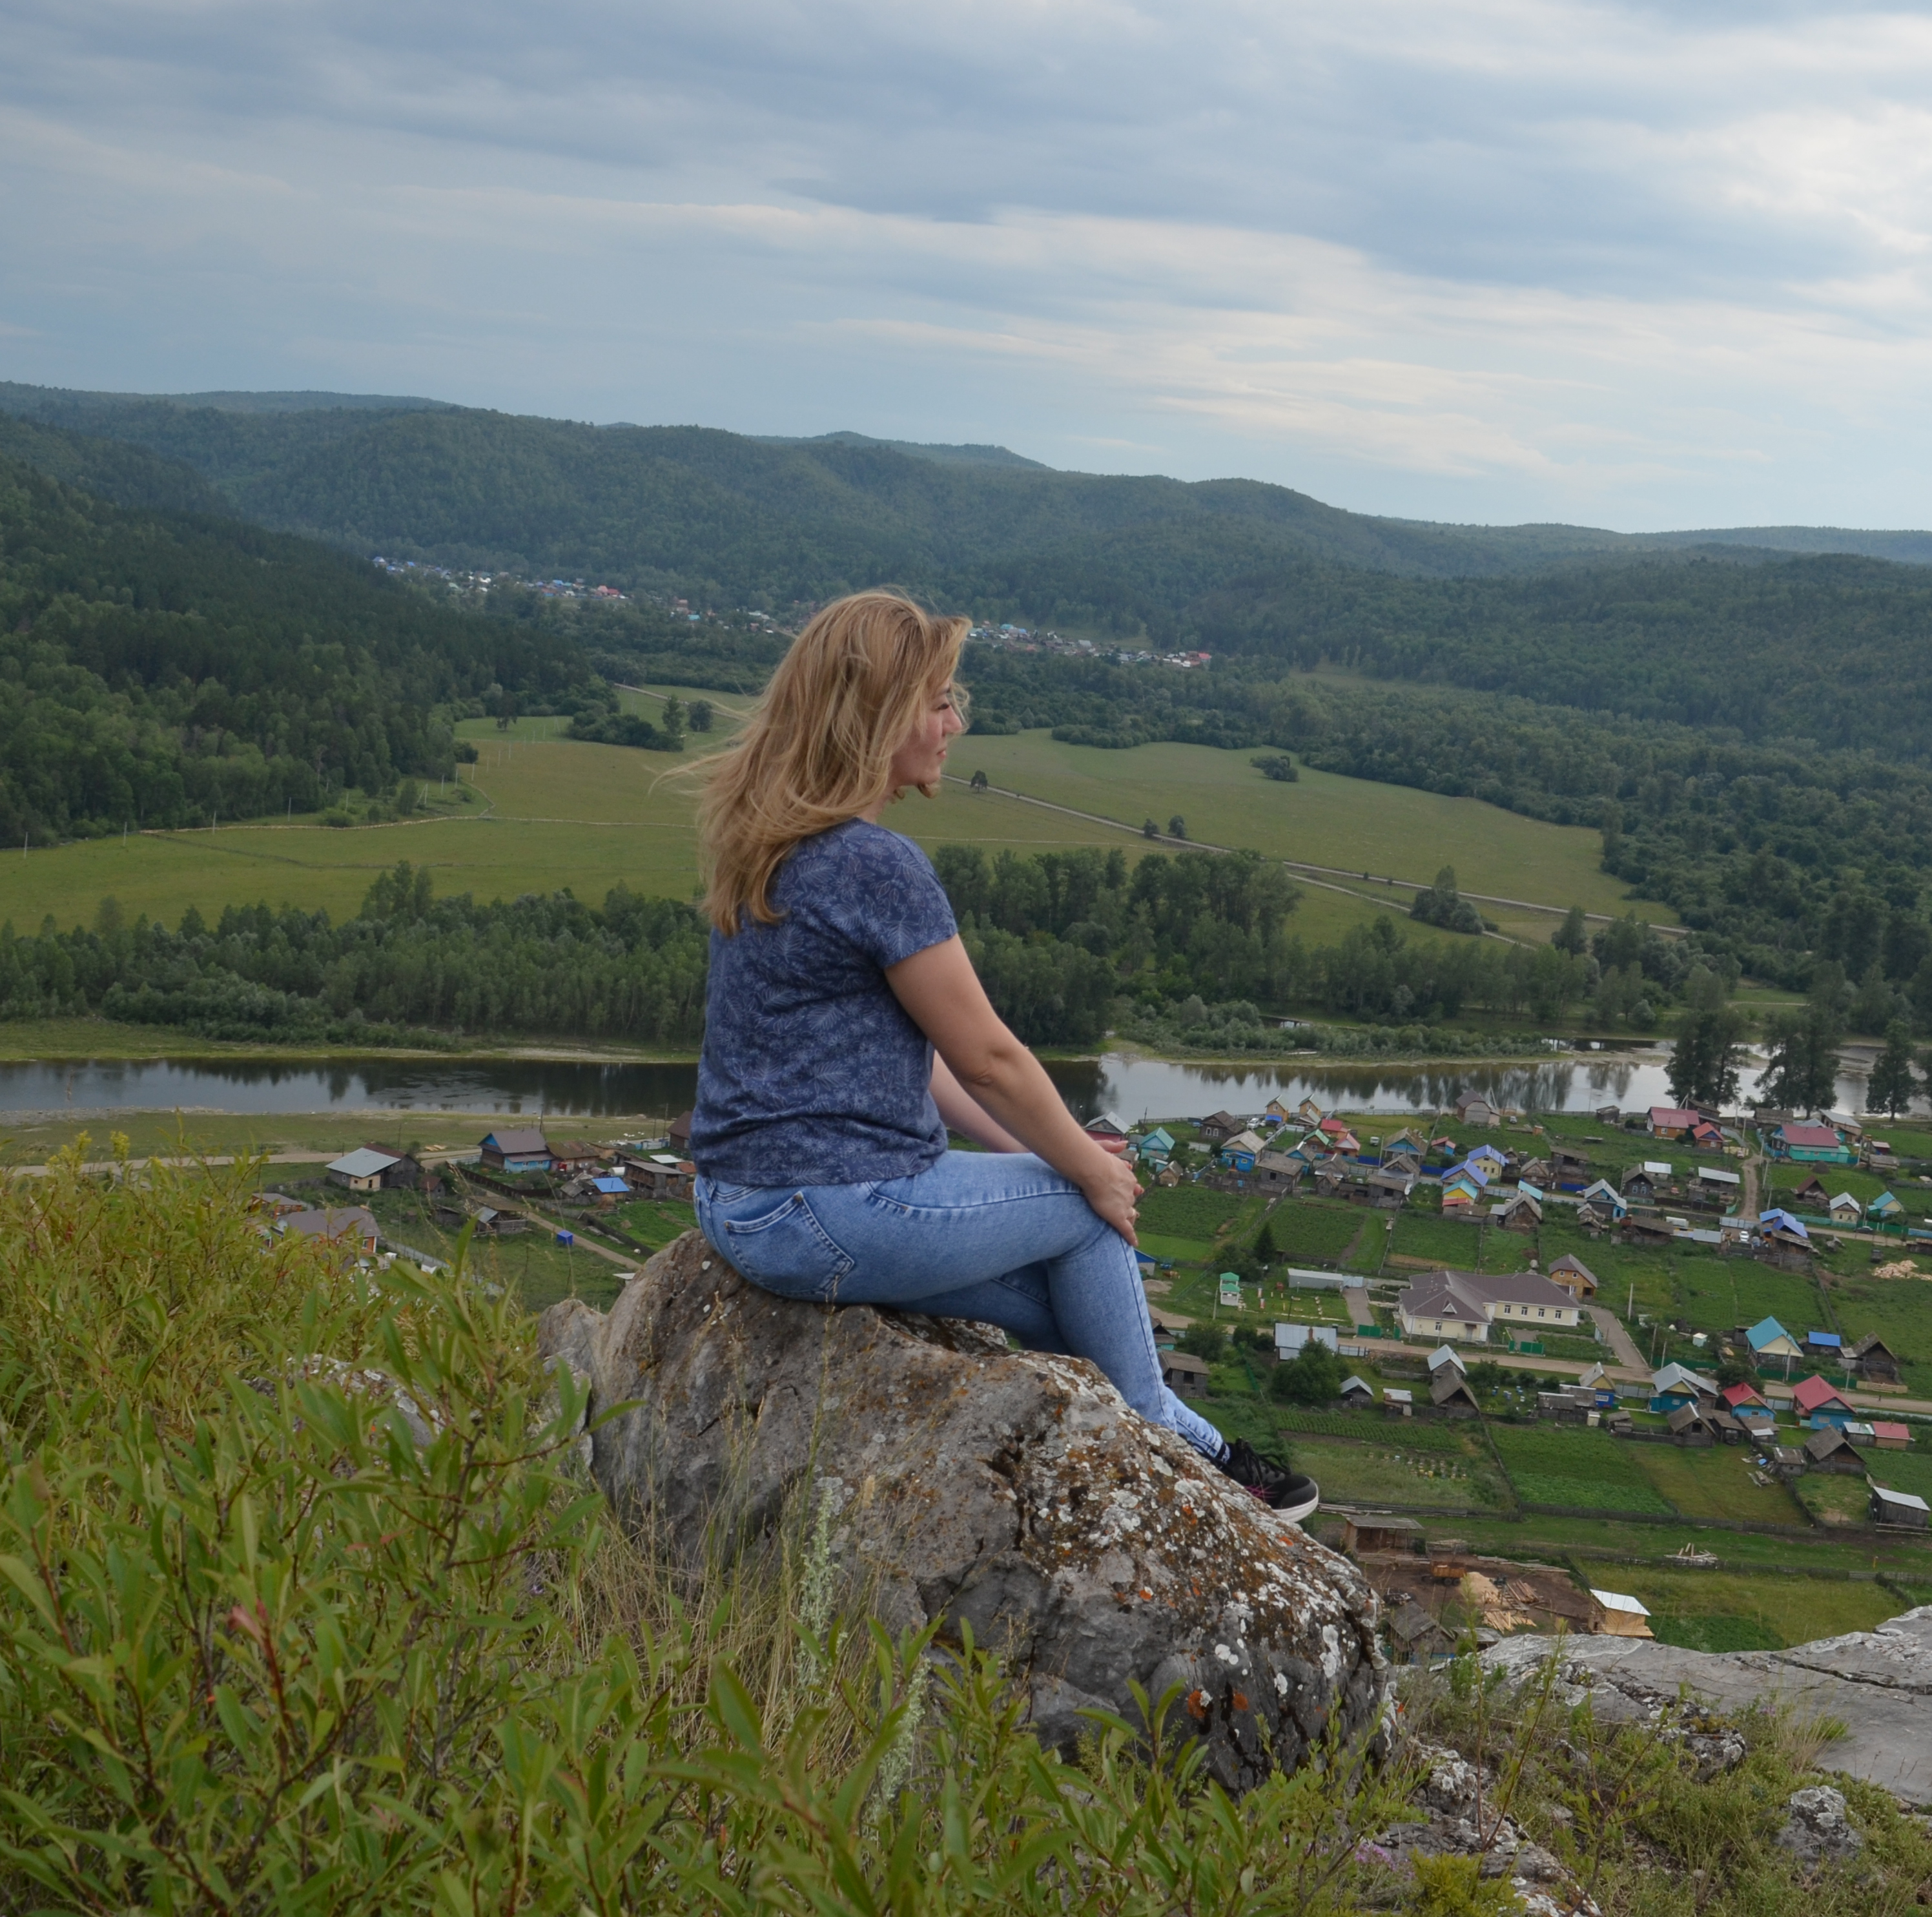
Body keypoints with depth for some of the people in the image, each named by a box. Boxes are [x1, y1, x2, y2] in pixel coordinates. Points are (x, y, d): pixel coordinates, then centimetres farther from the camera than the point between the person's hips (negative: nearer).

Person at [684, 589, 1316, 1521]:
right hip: (836, 1216, -9)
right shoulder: (876, 866, -21)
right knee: (1086, 1211, 12)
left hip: (741, 1211, 9)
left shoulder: (768, 850, 10)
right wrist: (1089, 1167, 3)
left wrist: (1023, 1149, 16)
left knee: (1065, 1304, 19)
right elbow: (987, 1057, -13)